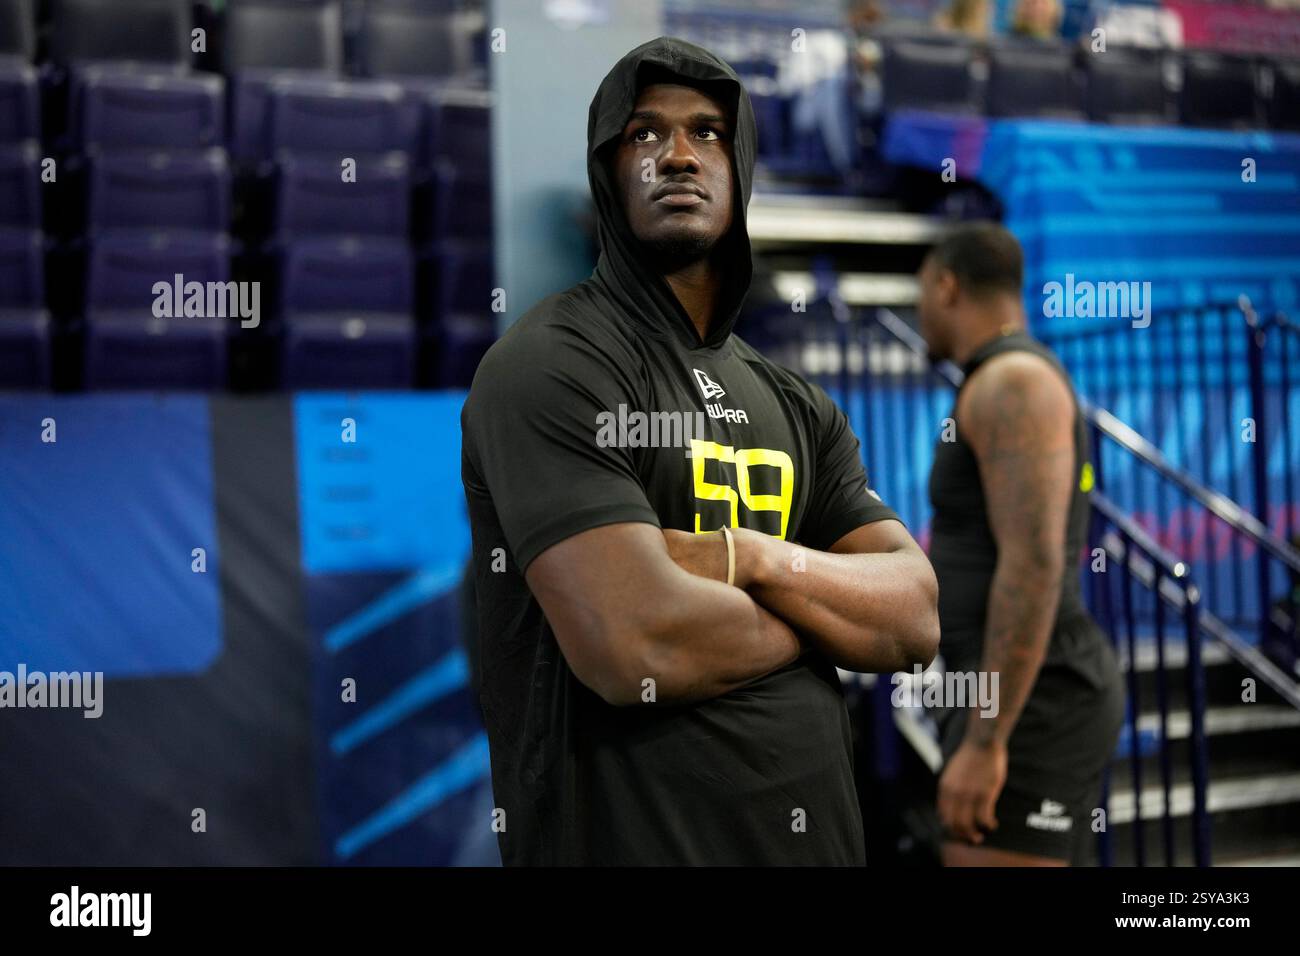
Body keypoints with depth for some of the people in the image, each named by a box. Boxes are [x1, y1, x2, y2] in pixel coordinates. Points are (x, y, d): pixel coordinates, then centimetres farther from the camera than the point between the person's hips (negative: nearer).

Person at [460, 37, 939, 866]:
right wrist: (828, 608, -6)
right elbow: (638, 650, -24)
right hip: (630, 836, -7)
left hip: (818, 831, 7)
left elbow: (916, 619, 1)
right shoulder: (549, 365, -13)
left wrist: (747, 559, -17)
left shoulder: (796, 406, 10)